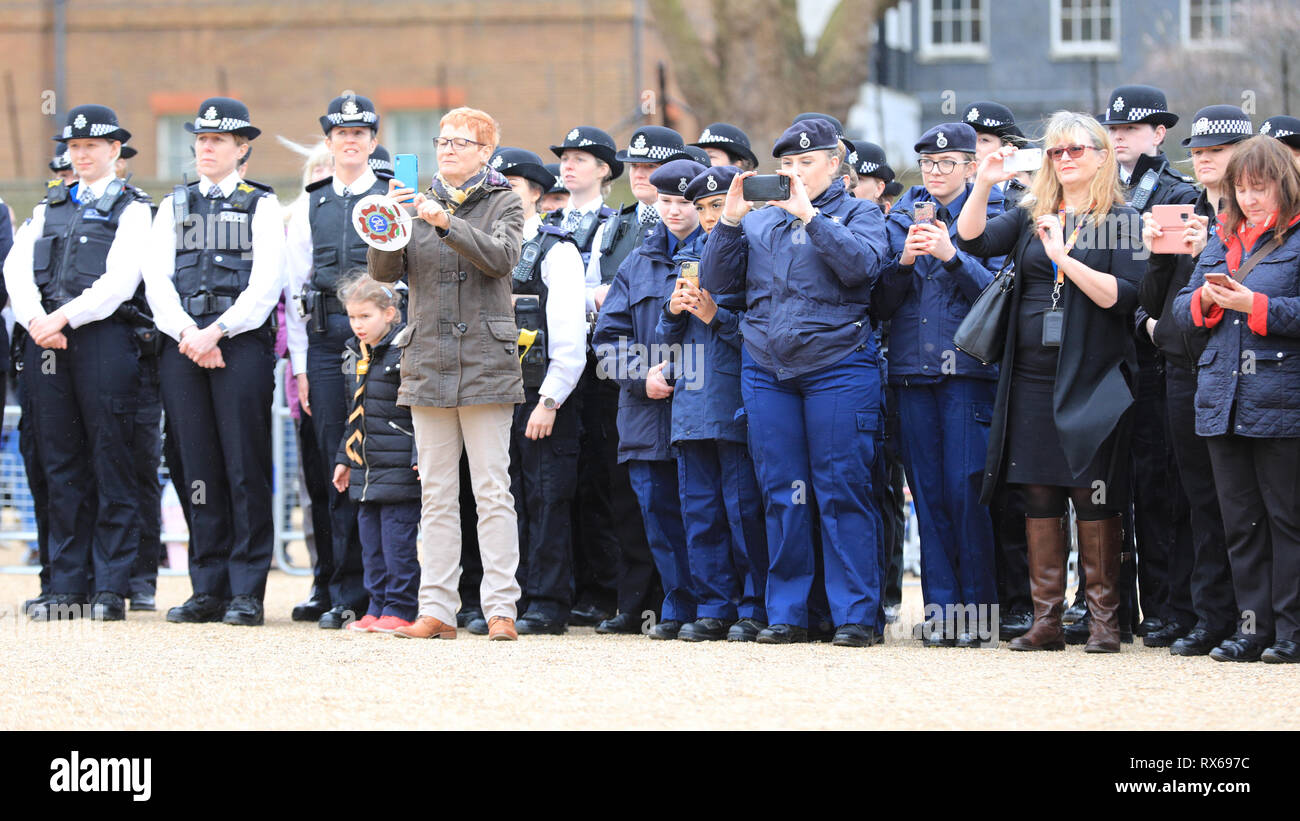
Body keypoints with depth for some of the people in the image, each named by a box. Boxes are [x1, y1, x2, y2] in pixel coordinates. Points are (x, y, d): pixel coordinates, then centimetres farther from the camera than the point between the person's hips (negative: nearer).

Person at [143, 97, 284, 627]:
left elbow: (266, 284, -4)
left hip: (242, 345, -3)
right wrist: (188, 333, -8)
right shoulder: (174, 206, 18)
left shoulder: (261, 205, 7)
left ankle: (247, 592, -3)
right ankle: (208, 591, 7)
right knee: (198, 470, 3)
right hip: (182, 346, 3)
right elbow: (156, 279, 8)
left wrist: (218, 331, -14)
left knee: (246, 469, -5)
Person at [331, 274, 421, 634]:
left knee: (397, 539, -5)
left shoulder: (405, 351, -10)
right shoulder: (357, 355, 14)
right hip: (364, 470, 8)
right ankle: (376, 606, 17)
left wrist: (421, 459, -18)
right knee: (370, 537, 10)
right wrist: (344, 458, 23)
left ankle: (400, 609, 1)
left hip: (398, 469, -8)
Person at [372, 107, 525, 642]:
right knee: (436, 493, 4)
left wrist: (446, 222, -25)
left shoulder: (502, 203, 4)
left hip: (486, 362, -4)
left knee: (493, 491, -5)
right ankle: (437, 610, 5)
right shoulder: (418, 205, 14)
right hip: (428, 362, 4)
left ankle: (501, 609, -5)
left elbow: (502, 256, -14)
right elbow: (385, 271, 3)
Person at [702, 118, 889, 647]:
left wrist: (810, 216, -17)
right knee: (781, 495, 4)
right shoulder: (760, 220, 16)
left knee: (842, 493, -5)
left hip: (838, 366, -4)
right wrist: (729, 221, -4)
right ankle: (786, 615, 9)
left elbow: (862, 265, -14)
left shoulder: (858, 213, 6)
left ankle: (857, 616, -3)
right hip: (767, 370, 4)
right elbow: (715, 281, 8)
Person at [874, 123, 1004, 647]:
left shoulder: (988, 219, 4)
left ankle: (976, 607, -1)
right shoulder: (901, 220, 15)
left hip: (968, 372, -4)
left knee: (966, 489, -8)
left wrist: (952, 256, -16)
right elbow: (882, 304, 11)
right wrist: (904, 261, -7)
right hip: (913, 368, 4)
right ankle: (941, 609, 5)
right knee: (929, 493, 2)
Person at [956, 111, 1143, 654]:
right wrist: (983, 185, -12)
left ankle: (1103, 618, 4)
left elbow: (1123, 295, -11)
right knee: (1038, 496, 5)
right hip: (1032, 376, 4)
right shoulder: (1031, 217, 13)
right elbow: (972, 239, 1)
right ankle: (1046, 620, 9)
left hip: (1092, 378, -4)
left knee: (1094, 497, -3)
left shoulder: (1121, 221, 0)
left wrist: (1065, 258, -19)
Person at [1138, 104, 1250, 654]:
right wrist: (1158, 253, -2)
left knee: (1221, 497, -5)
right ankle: (1182, 613, 14)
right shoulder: (1183, 214, 15)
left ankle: (1215, 618, -1)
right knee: (1193, 494, 10)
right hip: (1182, 365, 6)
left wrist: (1210, 254, -19)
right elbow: (1154, 298, 15)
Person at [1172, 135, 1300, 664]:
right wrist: (1206, 300, -4)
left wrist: (1256, 306, -18)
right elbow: (1181, 310, 17)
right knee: (1240, 521, 8)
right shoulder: (1222, 240, 17)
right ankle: (1253, 626, 13)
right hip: (1223, 401, 6)